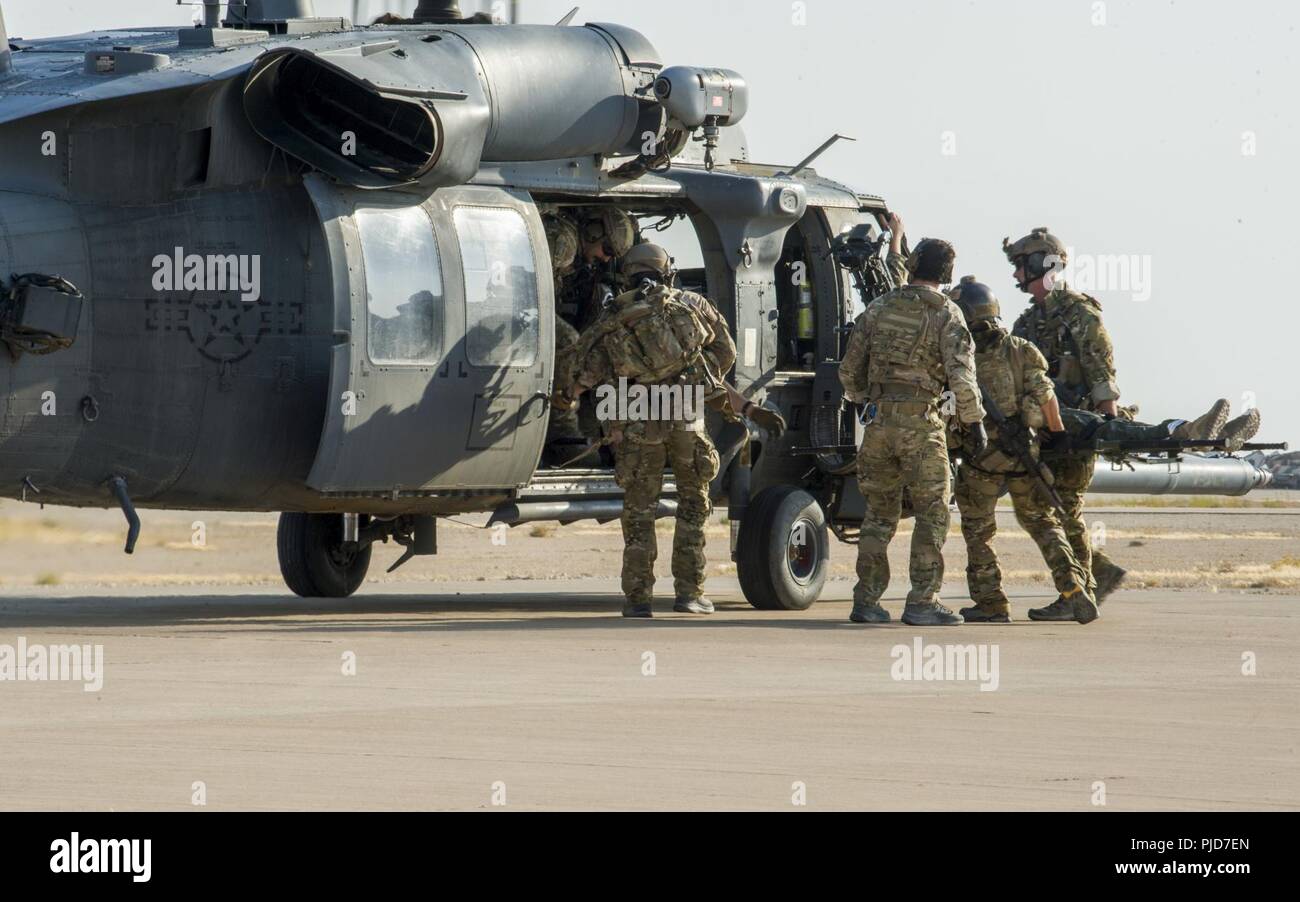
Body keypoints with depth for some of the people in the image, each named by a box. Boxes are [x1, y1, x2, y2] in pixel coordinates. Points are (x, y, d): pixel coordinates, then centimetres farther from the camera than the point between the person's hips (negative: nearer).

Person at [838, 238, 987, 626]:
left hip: (878, 420, 4)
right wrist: (975, 422, -5)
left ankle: (866, 601, 11)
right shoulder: (946, 314, -6)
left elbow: (849, 369, 12)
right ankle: (922, 603, -2)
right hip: (920, 422, -4)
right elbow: (960, 375, -15)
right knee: (932, 513, 3)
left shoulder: (879, 307, 8)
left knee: (880, 513, 13)